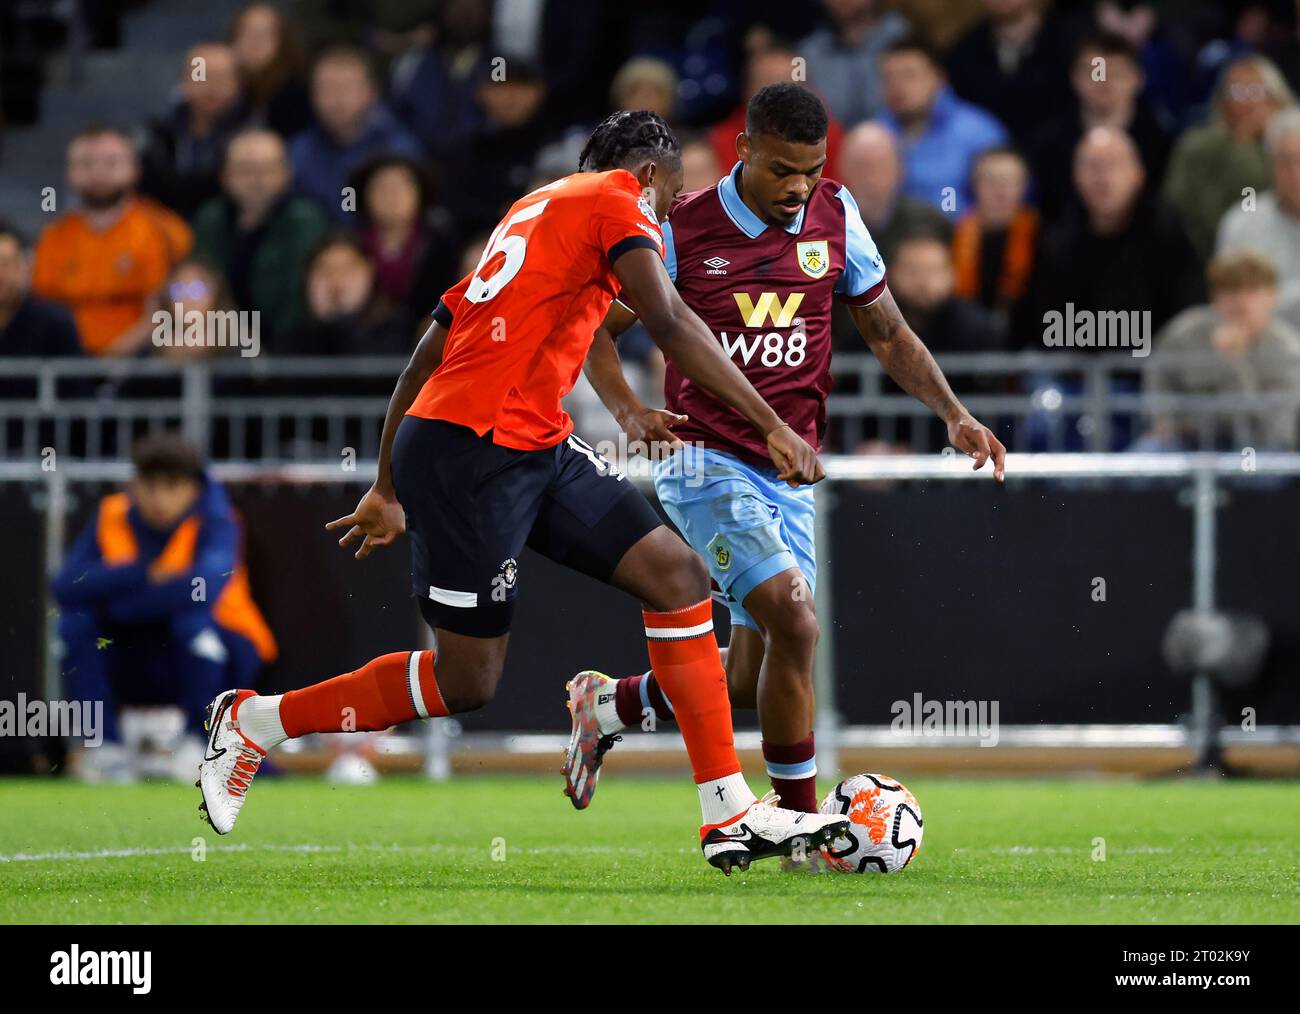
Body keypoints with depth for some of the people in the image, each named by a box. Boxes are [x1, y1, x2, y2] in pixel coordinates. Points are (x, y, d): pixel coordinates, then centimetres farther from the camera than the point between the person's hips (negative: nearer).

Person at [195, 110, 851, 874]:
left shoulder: (533, 211, 25)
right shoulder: (617, 201, -1)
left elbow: (427, 355, 26)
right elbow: (670, 323, -17)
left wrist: (388, 489, 31)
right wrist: (773, 425, -19)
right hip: (474, 451, -10)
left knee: (679, 576, 1)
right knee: (468, 683, -4)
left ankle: (732, 818, -1)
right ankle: (255, 721, 12)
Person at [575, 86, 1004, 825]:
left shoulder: (835, 216, 2)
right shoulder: (683, 229, -9)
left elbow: (889, 334, 12)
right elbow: (597, 328, 0)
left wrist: (954, 415, -2)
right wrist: (629, 412, -18)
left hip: (789, 476, 5)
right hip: (708, 465, -5)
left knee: (751, 684, 7)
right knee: (795, 622, -24)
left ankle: (608, 705, 35)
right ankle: (804, 822, -12)